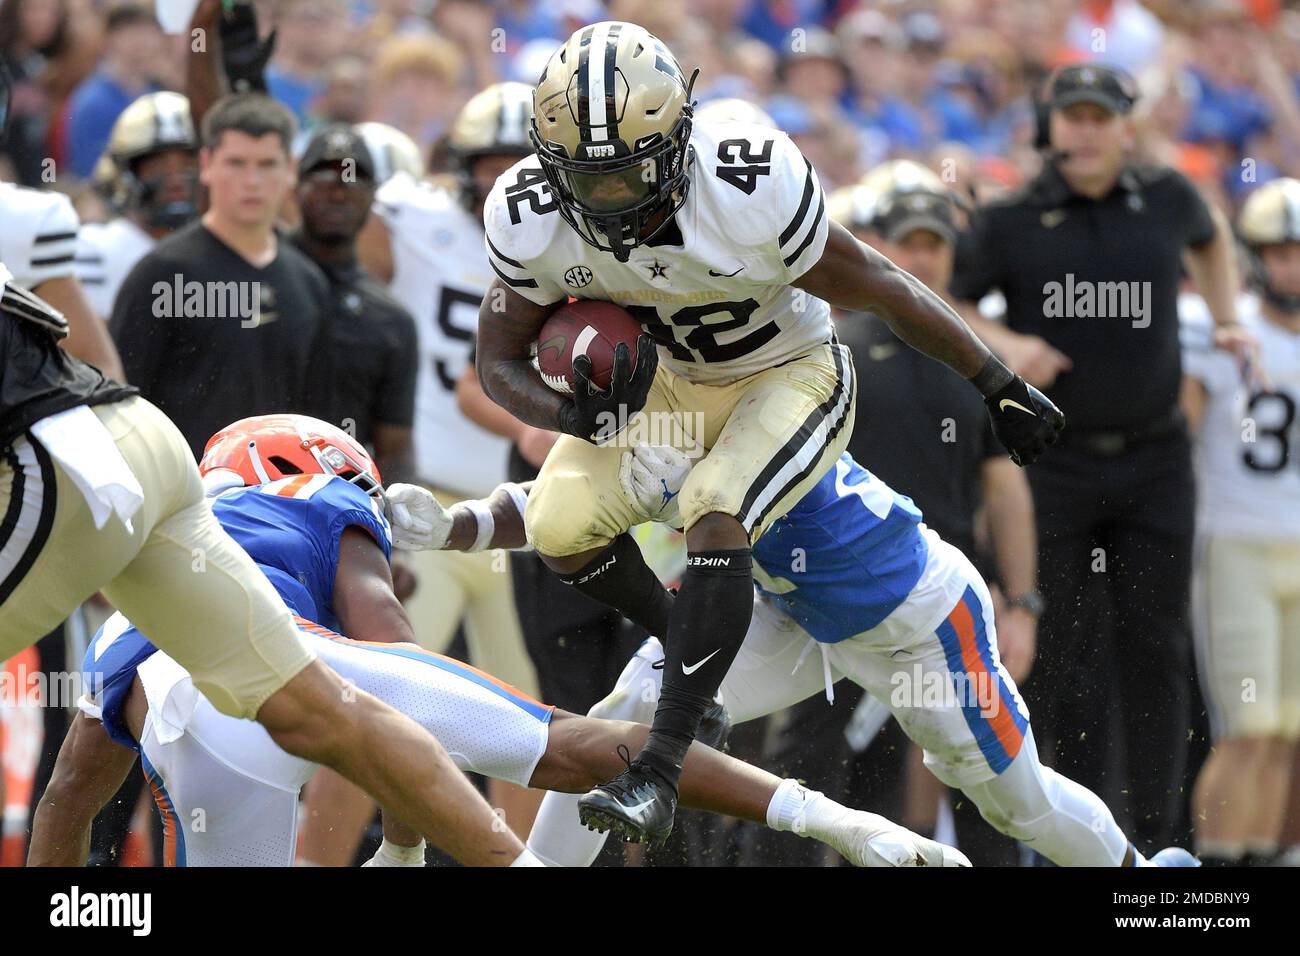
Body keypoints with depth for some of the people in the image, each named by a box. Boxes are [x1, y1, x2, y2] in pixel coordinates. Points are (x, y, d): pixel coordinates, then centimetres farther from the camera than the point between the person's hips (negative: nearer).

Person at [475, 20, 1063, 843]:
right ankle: (678, 640, 19)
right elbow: (501, 364, -9)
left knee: (716, 520, -28)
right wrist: (576, 415, -32)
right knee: (561, 529, -11)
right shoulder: (532, 220, -23)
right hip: (664, 380, 5)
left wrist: (1003, 389, -10)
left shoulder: (750, 193, -35)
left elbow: (887, 293, -22)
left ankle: (660, 770, -25)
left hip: (790, 377, -5)